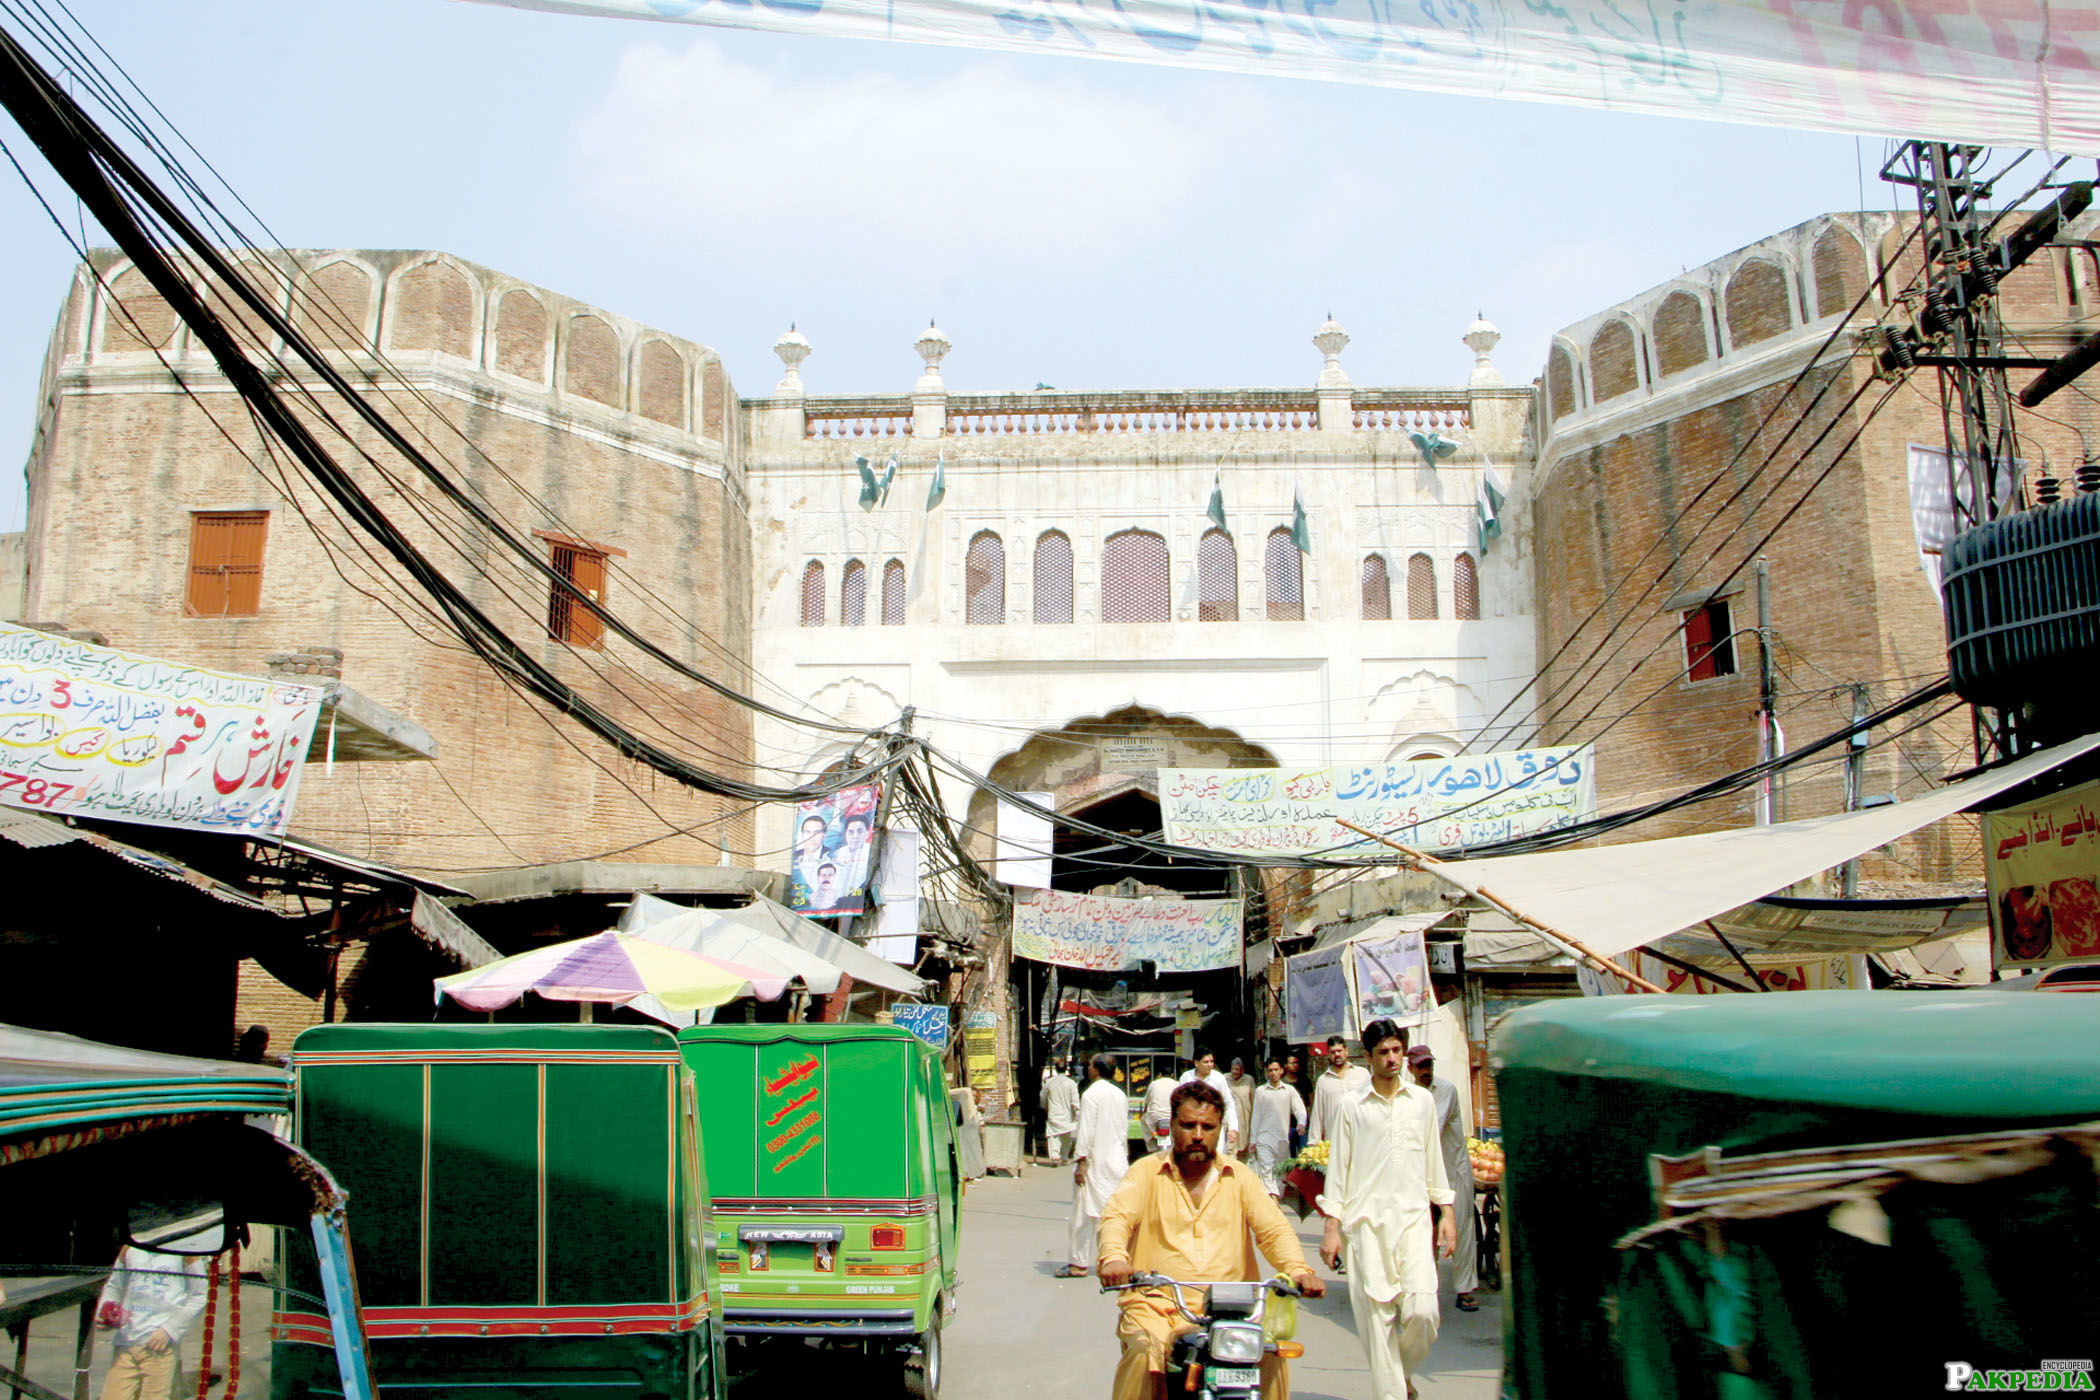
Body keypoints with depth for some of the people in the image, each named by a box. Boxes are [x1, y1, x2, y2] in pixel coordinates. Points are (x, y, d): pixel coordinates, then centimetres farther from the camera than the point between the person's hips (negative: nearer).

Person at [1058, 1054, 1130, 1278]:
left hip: (1095, 1162, -6)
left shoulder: (1091, 1094, -11)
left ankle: (1079, 1263, 3)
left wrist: (1080, 1161, -14)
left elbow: (1086, 1131, -15)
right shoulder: (1120, 1095, 9)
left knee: (1086, 1211, 0)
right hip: (1117, 1161, 6)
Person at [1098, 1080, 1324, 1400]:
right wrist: (1114, 1258, -30)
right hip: (1157, 1304, -1)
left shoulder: (1240, 1177, 15)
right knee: (1144, 1350, -30)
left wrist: (1298, 1270, -17)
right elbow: (1116, 1217, -7)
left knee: (1272, 1352, -23)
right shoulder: (1147, 1172, 8)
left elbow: (1273, 1229, 5)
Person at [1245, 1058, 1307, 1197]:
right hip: (1265, 1139, -2)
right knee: (1267, 1171, -14)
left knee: (1281, 1173, 7)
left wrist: (1301, 1122, -22)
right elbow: (1255, 1116, 7)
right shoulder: (1260, 1091, 6)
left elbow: (1299, 1109, 0)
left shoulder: (1290, 1090, 8)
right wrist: (1252, 1139, 6)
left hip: (1283, 1139, 2)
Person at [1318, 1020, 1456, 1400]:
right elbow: (1337, 1166, 4)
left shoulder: (1423, 1100, 10)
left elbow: (1434, 1160, 17)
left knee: (1422, 1311, -9)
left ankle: (1403, 1370, 19)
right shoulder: (1353, 1105, 2)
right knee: (1377, 1315, -4)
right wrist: (1331, 1226, 0)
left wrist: (1446, 1213, 11)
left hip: (1414, 1216, 2)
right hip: (1368, 1221, -1)